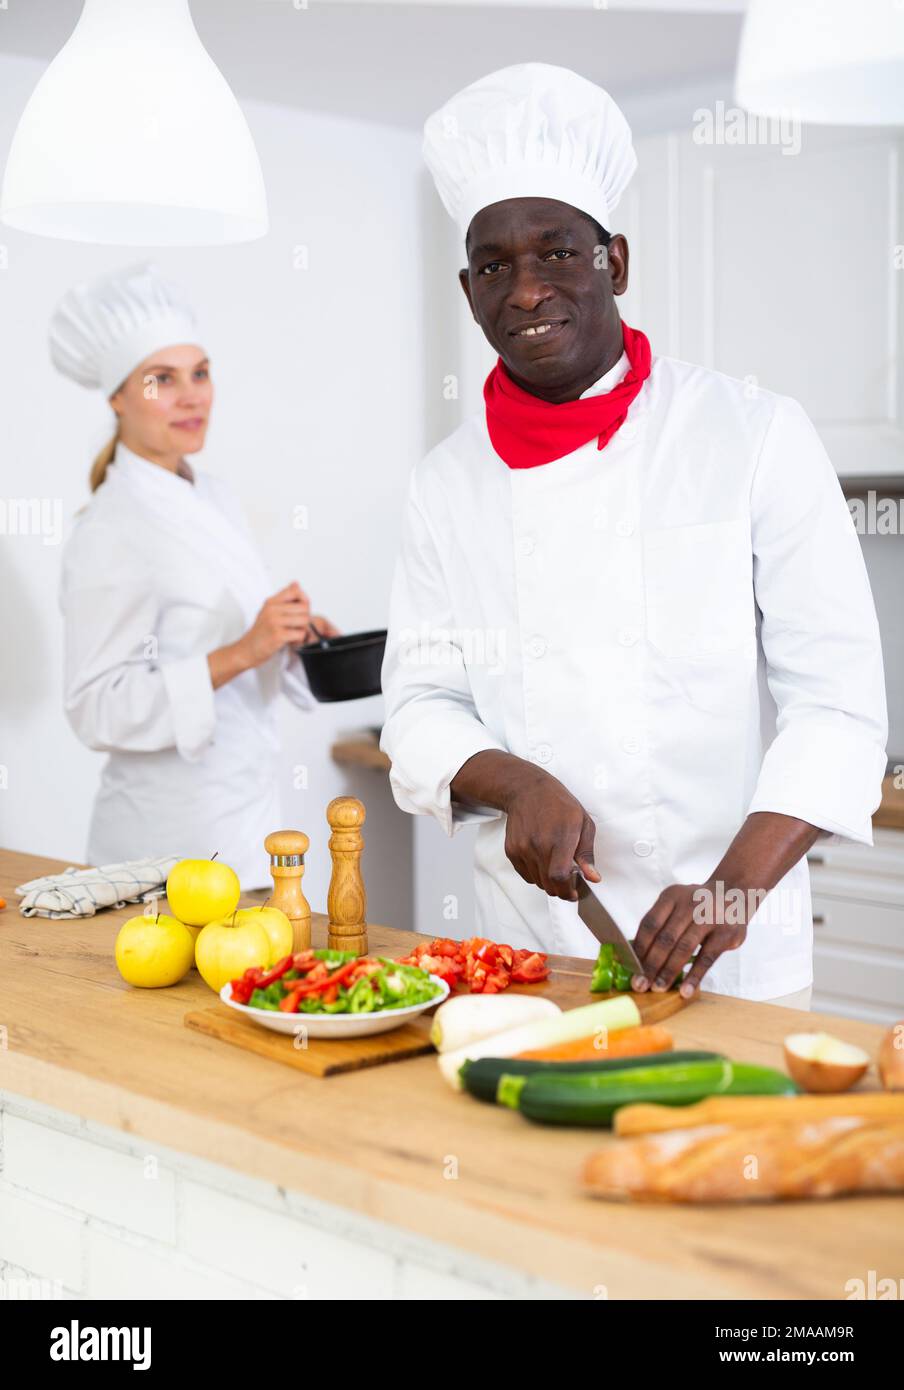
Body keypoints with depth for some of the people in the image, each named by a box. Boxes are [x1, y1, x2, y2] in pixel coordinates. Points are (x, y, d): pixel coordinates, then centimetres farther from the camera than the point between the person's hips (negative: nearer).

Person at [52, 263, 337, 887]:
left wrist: (290, 635, -2)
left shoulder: (214, 497, 8)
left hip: (250, 814, 8)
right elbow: (98, 708, -20)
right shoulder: (110, 530, -17)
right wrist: (242, 653, -27)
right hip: (173, 838, -8)